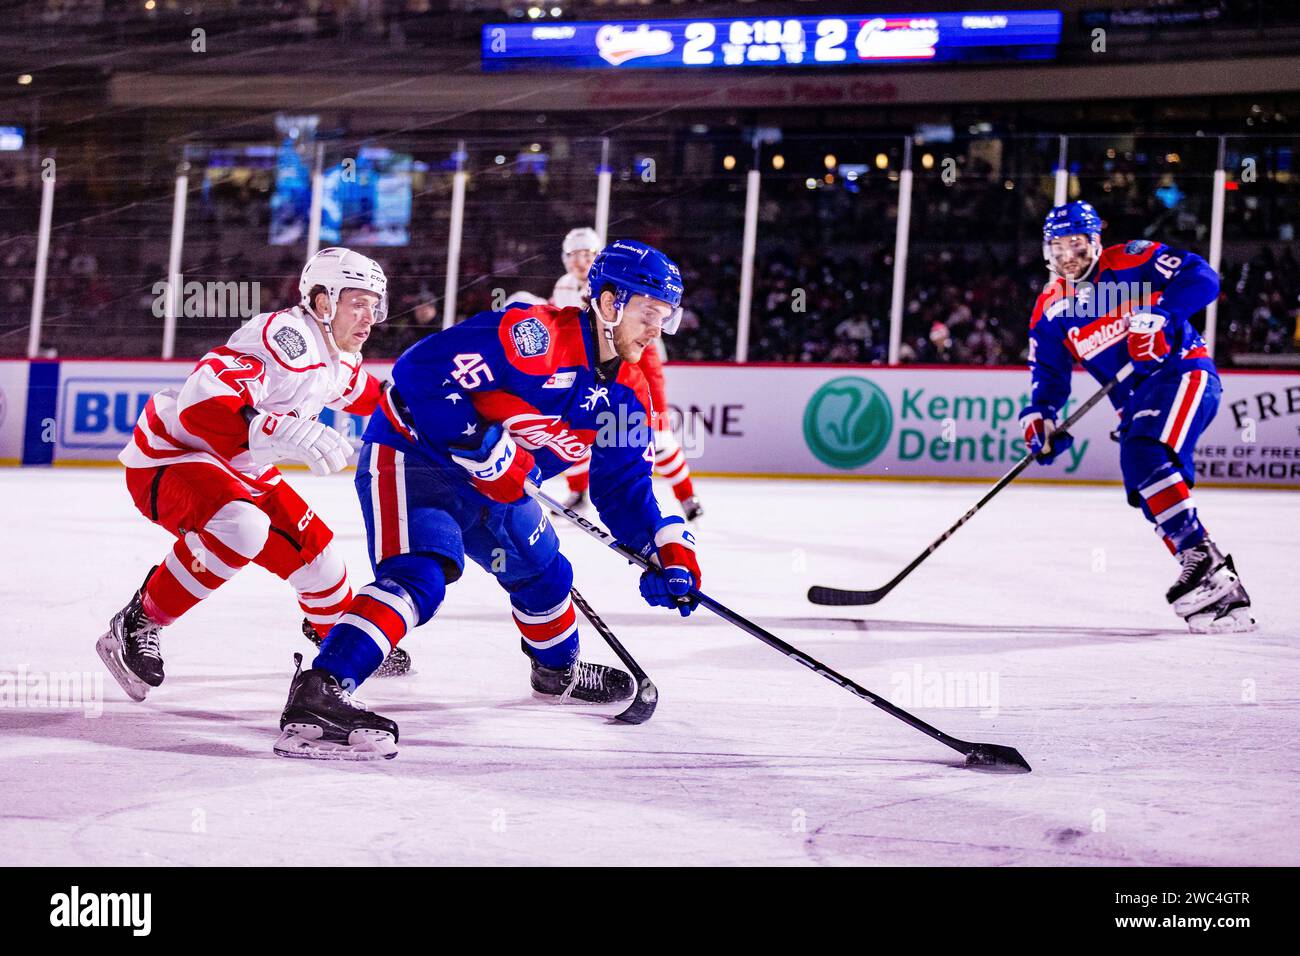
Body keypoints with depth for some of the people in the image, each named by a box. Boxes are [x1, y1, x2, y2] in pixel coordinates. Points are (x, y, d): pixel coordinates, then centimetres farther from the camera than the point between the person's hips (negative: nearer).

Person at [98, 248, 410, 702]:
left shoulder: (340, 362, 4)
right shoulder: (286, 335, -27)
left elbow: (360, 392, 32)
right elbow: (200, 402, -40)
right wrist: (287, 432, -50)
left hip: (237, 467, 9)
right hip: (168, 456, -9)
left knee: (311, 545, 10)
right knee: (242, 526, -35)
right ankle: (137, 625, -20)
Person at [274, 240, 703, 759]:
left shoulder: (628, 394, 1)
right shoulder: (535, 334, -27)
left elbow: (623, 486, 8)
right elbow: (421, 371, -32)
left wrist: (668, 549, -7)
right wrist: (481, 447, -31)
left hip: (492, 487, 9)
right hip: (411, 454, -9)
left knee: (542, 569, 24)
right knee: (419, 574, -30)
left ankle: (559, 670, 54)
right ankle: (316, 696, -40)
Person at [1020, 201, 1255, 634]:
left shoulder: (1131, 262, -8)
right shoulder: (1050, 310, 10)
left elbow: (1201, 278, -17)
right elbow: (1048, 373, 12)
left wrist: (1156, 315, -30)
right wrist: (1039, 414, -6)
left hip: (1182, 372, -7)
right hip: (1134, 402, 7)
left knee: (1147, 457, -29)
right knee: (1145, 488, -5)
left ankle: (1204, 561, -30)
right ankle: (1221, 593, -3)